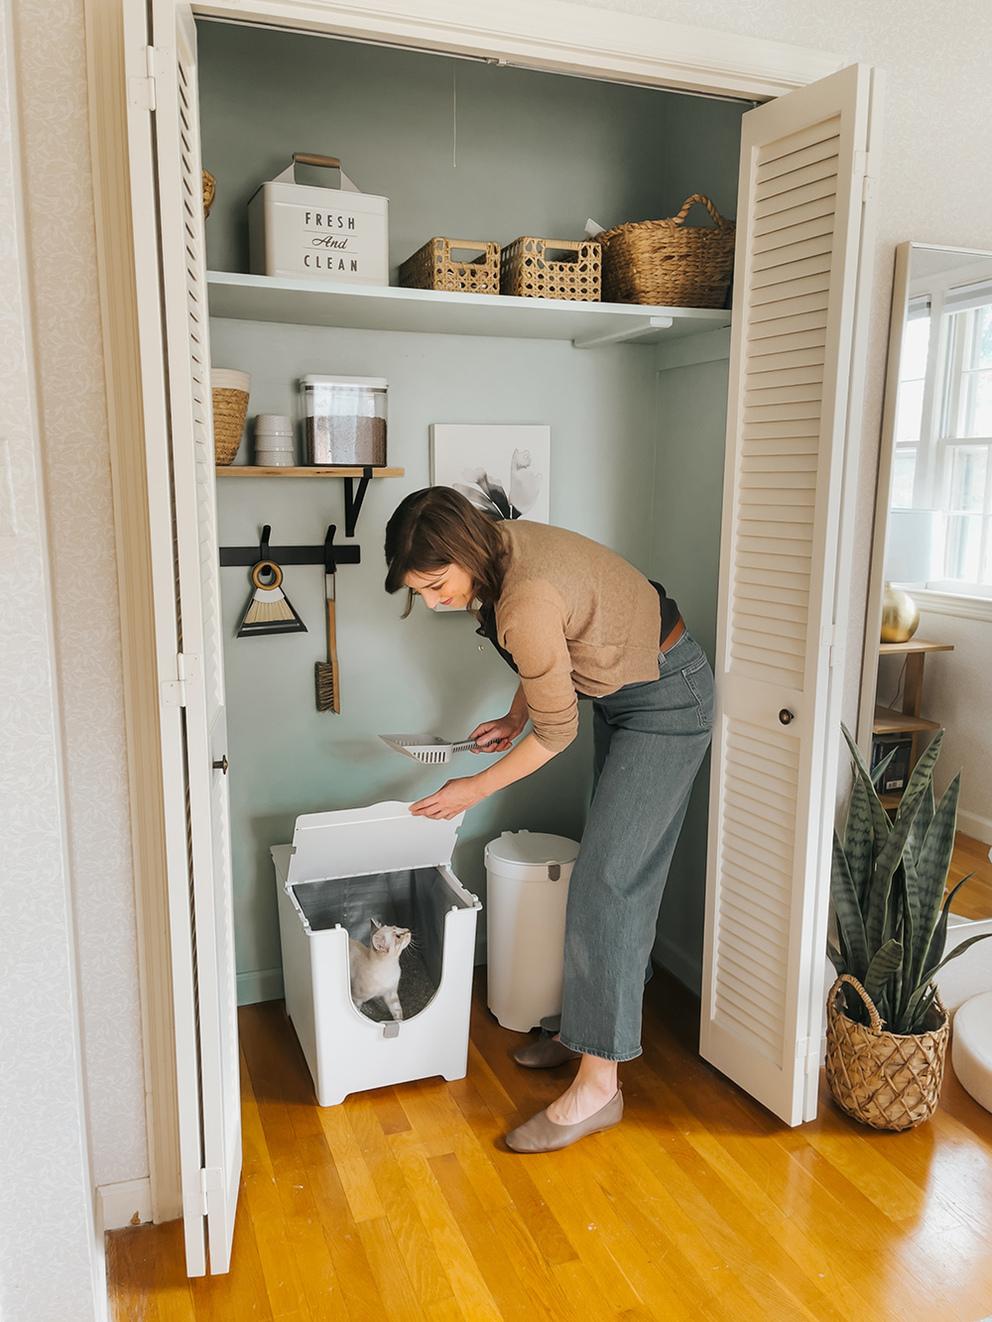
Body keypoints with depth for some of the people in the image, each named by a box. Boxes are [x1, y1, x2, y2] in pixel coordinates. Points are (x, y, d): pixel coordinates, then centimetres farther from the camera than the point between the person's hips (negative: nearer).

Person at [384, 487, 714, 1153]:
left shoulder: (527, 603, -33)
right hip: (623, 689, 9)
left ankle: (598, 1084, 1)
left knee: (606, 883, -9)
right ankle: (592, 1024, 31)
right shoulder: (502, 544, -6)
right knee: (621, 871, 16)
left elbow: (556, 731, -21)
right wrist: (514, 718, 5)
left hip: (666, 703, -9)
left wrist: (477, 787, -10)